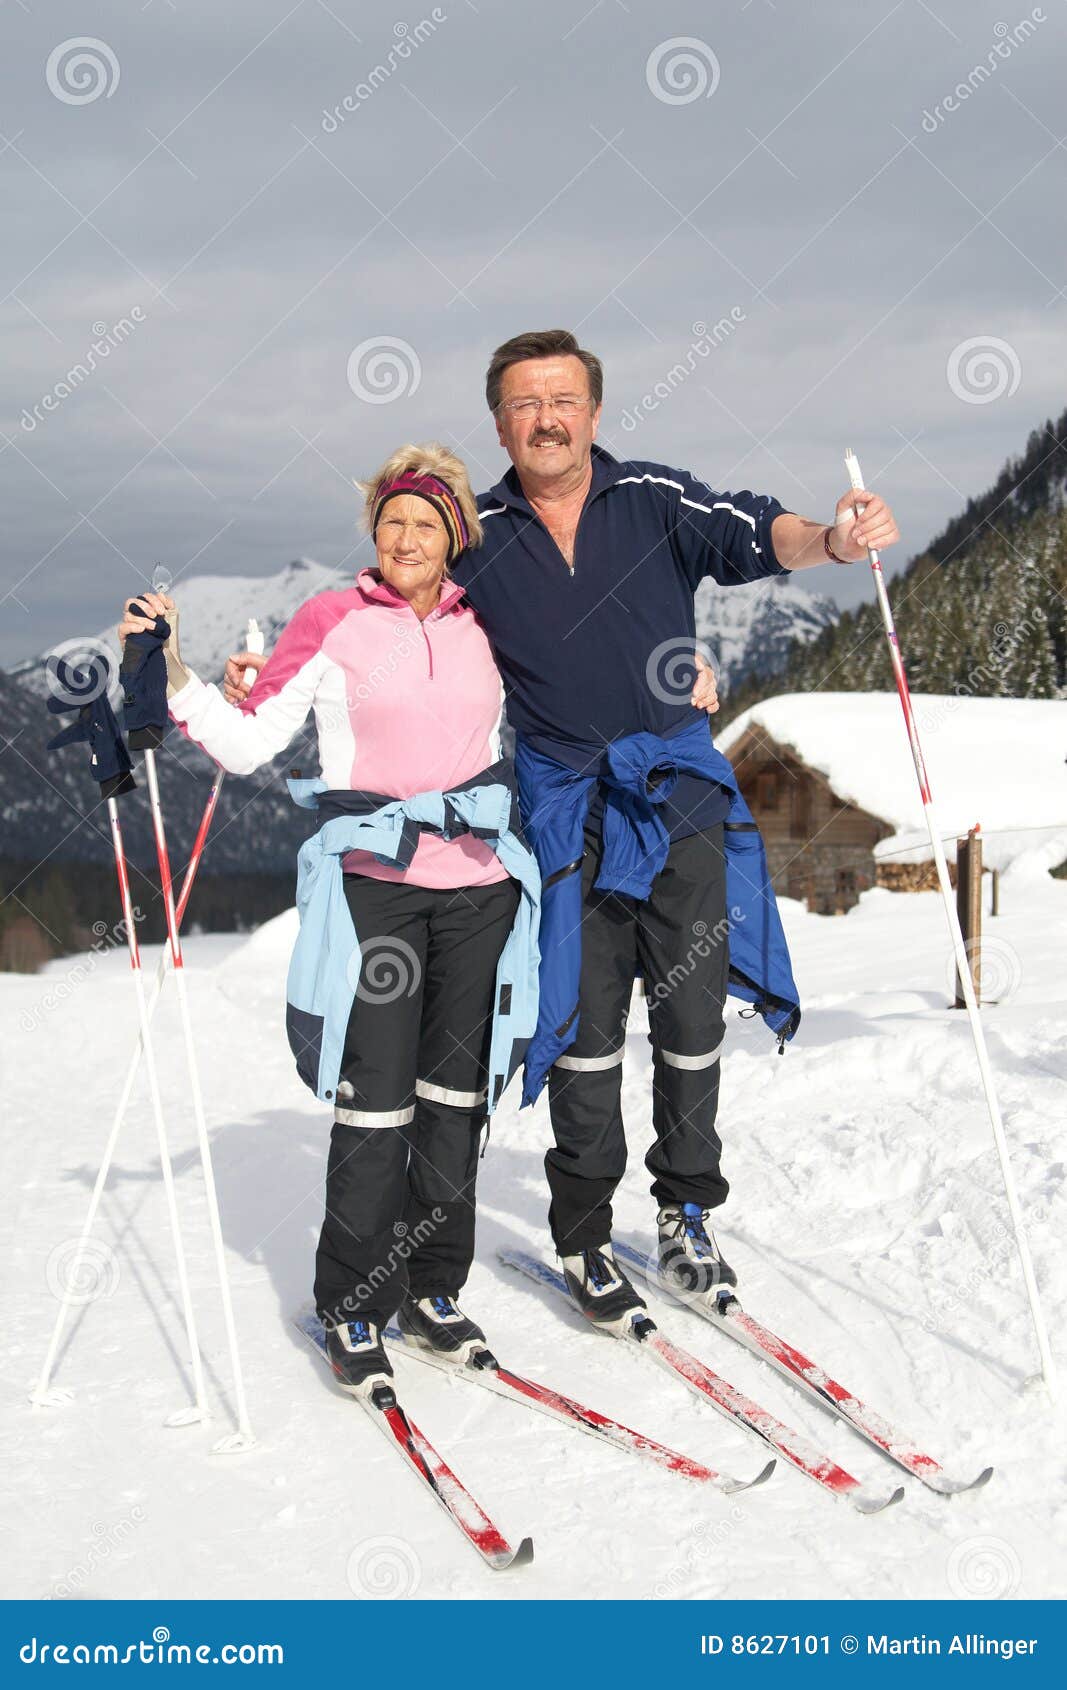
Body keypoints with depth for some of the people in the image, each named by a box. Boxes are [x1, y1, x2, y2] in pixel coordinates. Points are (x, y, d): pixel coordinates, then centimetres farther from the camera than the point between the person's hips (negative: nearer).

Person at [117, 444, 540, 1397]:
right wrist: (174, 674, -15)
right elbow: (249, 744, -3)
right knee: (375, 1106, -6)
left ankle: (433, 1288, 23)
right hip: (372, 884, -3)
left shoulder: (485, 628, 10)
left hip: (477, 887, 4)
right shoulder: (333, 623, 0)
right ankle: (353, 1309, 8)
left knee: (457, 1097, 8)